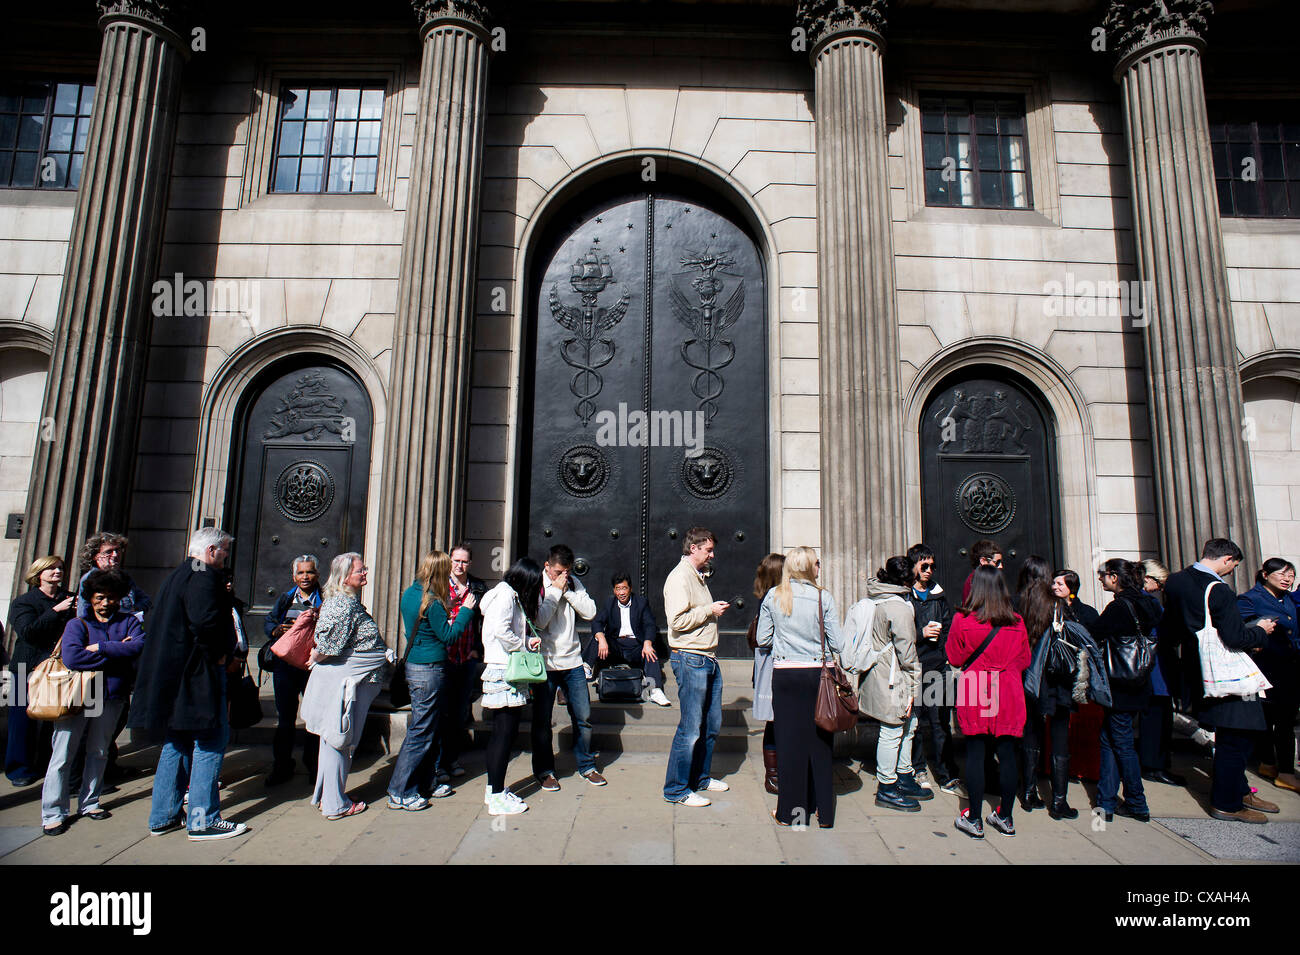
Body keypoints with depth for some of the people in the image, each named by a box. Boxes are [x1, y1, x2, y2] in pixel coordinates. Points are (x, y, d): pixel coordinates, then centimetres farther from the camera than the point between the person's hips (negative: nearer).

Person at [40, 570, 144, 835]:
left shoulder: (128, 622, 6)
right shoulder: (77, 624, 0)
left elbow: (140, 645, -14)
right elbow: (71, 657, -18)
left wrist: (101, 648, -18)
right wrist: (118, 652, -15)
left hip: (111, 698, 2)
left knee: (99, 753, 13)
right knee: (63, 755, 0)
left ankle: (88, 803, 27)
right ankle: (53, 813, 11)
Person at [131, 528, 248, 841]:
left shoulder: (177, 575, 17)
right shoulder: (204, 577, -15)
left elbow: (156, 619, 24)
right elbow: (205, 620, -30)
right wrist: (217, 654, -15)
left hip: (173, 672, 10)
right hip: (197, 674, -10)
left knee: (177, 742, 17)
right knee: (210, 741, -4)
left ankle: (163, 816, 25)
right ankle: (202, 821, 0)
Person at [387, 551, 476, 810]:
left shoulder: (409, 593, 6)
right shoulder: (432, 602, -21)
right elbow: (449, 636, -15)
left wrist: (449, 612, 13)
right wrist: (465, 610, -8)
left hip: (414, 664, 9)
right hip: (429, 669, -9)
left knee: (429, 728, 18)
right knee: (421, 732, 1)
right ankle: (399, 793, 10)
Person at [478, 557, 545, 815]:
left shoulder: (511, 595, 18)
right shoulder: (505, 594, -13)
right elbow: (500, 630, -26)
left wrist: (529, 641, 2)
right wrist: (525, 644, -12)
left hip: (508, 671, 10)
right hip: (504, 671, -10)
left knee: (500, 733, 15)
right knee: (505, 733, -6)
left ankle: (494, 789, 24)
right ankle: (498, 798, 1)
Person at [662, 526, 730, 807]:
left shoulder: (698, 576, 19)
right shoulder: (679, 577, -13)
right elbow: (678, 620, -22)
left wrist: (715, 609, 14)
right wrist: (710, 610, -15)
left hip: (708, 659, 10)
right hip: (690, 659, -10)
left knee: (711, 724, 16)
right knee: (690, 728, -4)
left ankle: (700, 777, 31)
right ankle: (677, 790, 7)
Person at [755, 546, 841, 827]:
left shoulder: (772, 597, -2)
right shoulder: (823, 598, -6)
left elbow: (762, 639, 2)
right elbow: (837, 643, -4)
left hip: (785, 674, 0)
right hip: (818, 673, 0)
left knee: (789, 740, 7)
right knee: (819, 741, 11)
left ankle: (789, 812, 14)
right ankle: (823, 810, 21)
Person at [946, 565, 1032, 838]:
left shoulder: (962, 620, -9)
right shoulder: (1016, 622, -1)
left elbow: (954, 658, 2)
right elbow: (1024, 660, 11)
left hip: (974, 695, -2)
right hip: (1008, 696, 3)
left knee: (975, 754, 4)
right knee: (1007, 753, 11)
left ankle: (974, 820, 11)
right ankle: (1006, 818, 22)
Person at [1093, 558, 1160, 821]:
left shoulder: (1118, 607, -18)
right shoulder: (1145, 604, 7)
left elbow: (1094, 638, -15)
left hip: (1120, 688, -9)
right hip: (1138, 686, 9)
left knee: (1122, 743, 5)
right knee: (1108, 739, 13)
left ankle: (1137, 805, 17)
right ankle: (1106, 804, 17)